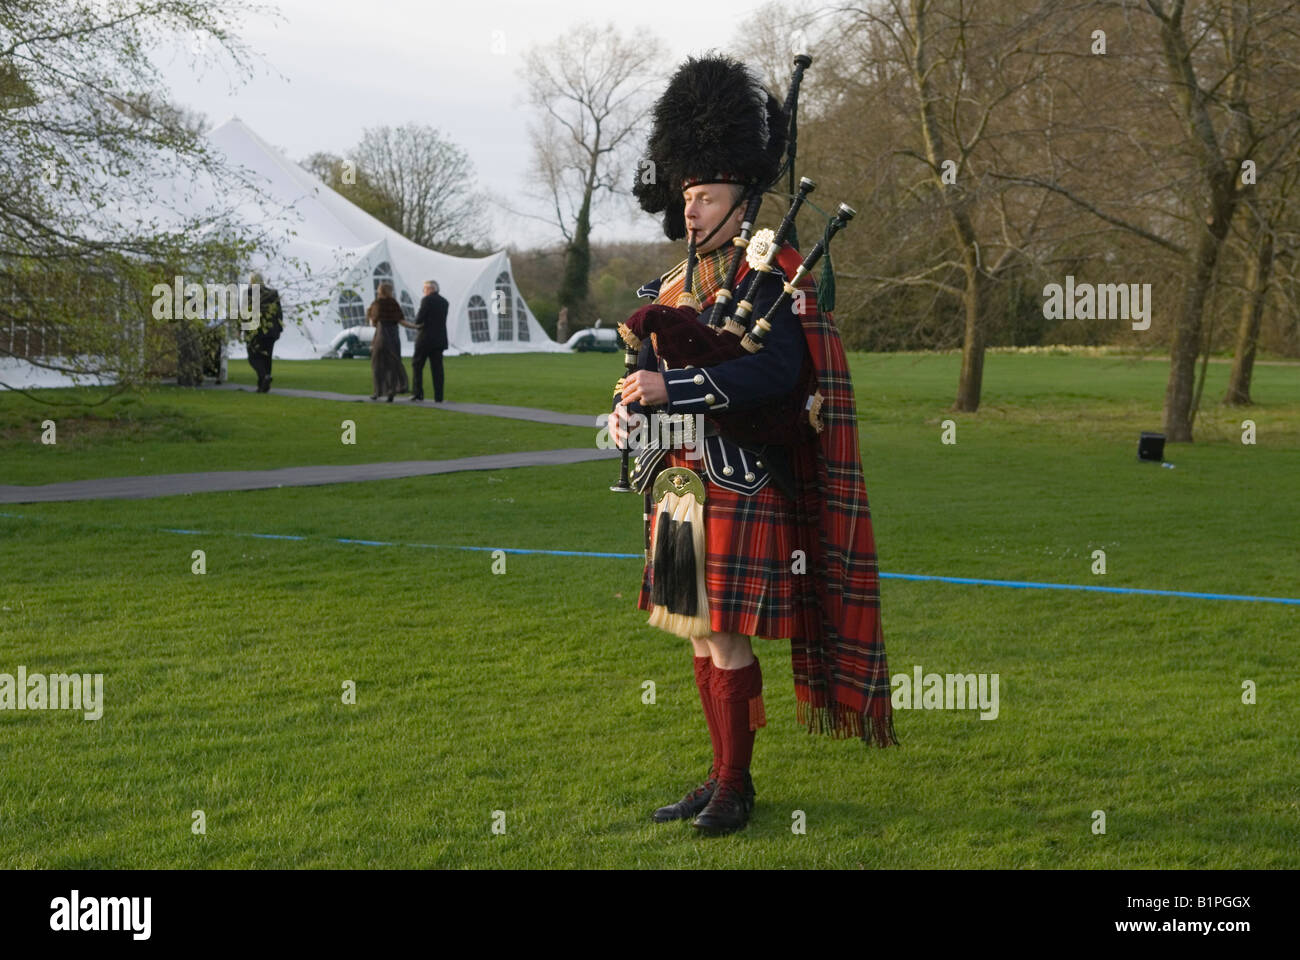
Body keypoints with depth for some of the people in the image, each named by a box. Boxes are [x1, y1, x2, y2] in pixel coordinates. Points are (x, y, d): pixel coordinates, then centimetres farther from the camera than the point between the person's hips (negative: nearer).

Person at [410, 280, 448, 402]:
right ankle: (438, 396, 0)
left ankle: (418, 393, 0)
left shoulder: (427, 300, -9)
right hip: (440, 340, 6)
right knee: (437, 368, 5)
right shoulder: (444, 301, 12)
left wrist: (417, 318, 10)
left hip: (426, 339, -6)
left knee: (417, 365, 7)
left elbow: (418, 320, -13)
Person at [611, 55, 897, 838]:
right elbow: (648, 370, 15)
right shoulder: (674, 287, 14)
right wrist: (629, 409, -8)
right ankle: (722, 778, 23)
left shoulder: (771, 279, -10)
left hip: (739, 489, -8)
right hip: (681, 487, 8)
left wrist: (672, 388, -28)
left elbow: (777, 372, -24)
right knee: (700, 636, 13)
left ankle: (735, 786, 6)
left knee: (725, 637, -5)